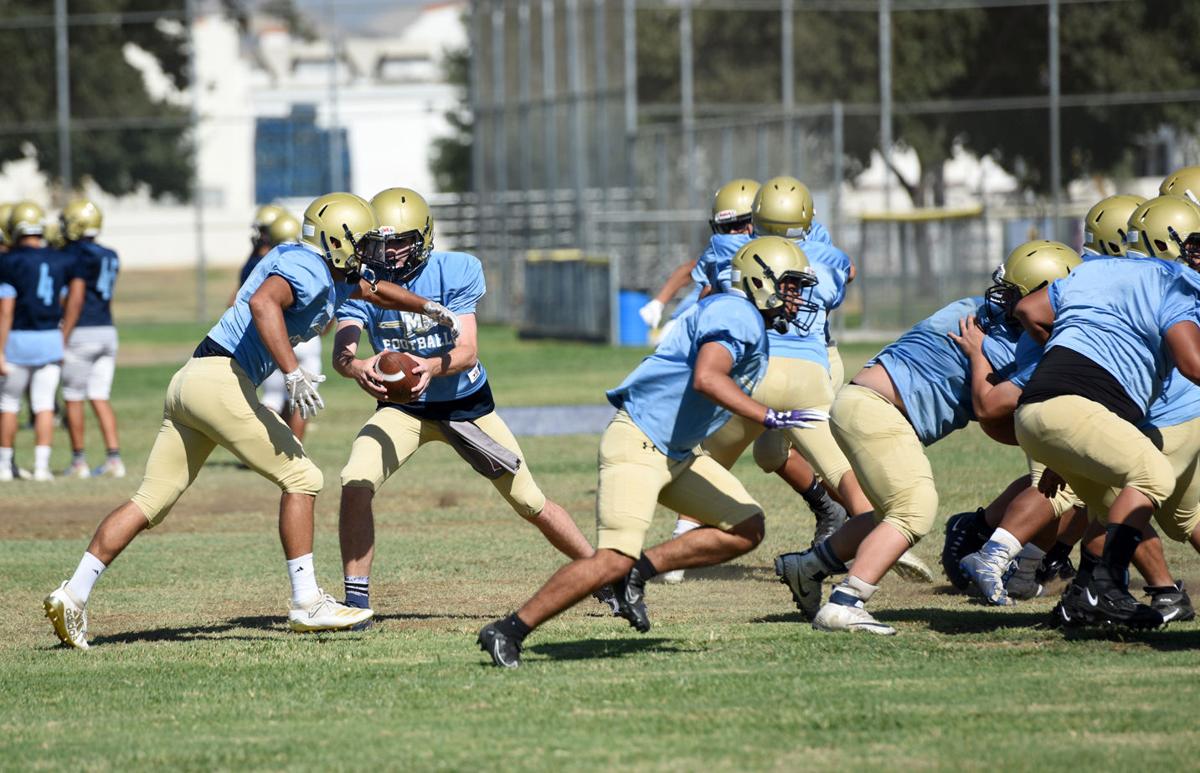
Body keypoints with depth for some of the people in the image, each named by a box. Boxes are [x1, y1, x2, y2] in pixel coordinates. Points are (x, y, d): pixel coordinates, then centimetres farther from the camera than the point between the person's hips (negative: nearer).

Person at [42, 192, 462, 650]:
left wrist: (429, 308, 35)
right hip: (221, 378, -10)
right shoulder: (308, 270, -9)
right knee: (300, 478, -2)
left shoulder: (338, 276, 21)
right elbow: (263, 303, -28)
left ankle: (73, 595, 2)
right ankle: (306, 604, -1)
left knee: (152, 501, 7)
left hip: (190, 380, 10)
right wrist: (293, 374, -33)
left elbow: (374, 289, 39)